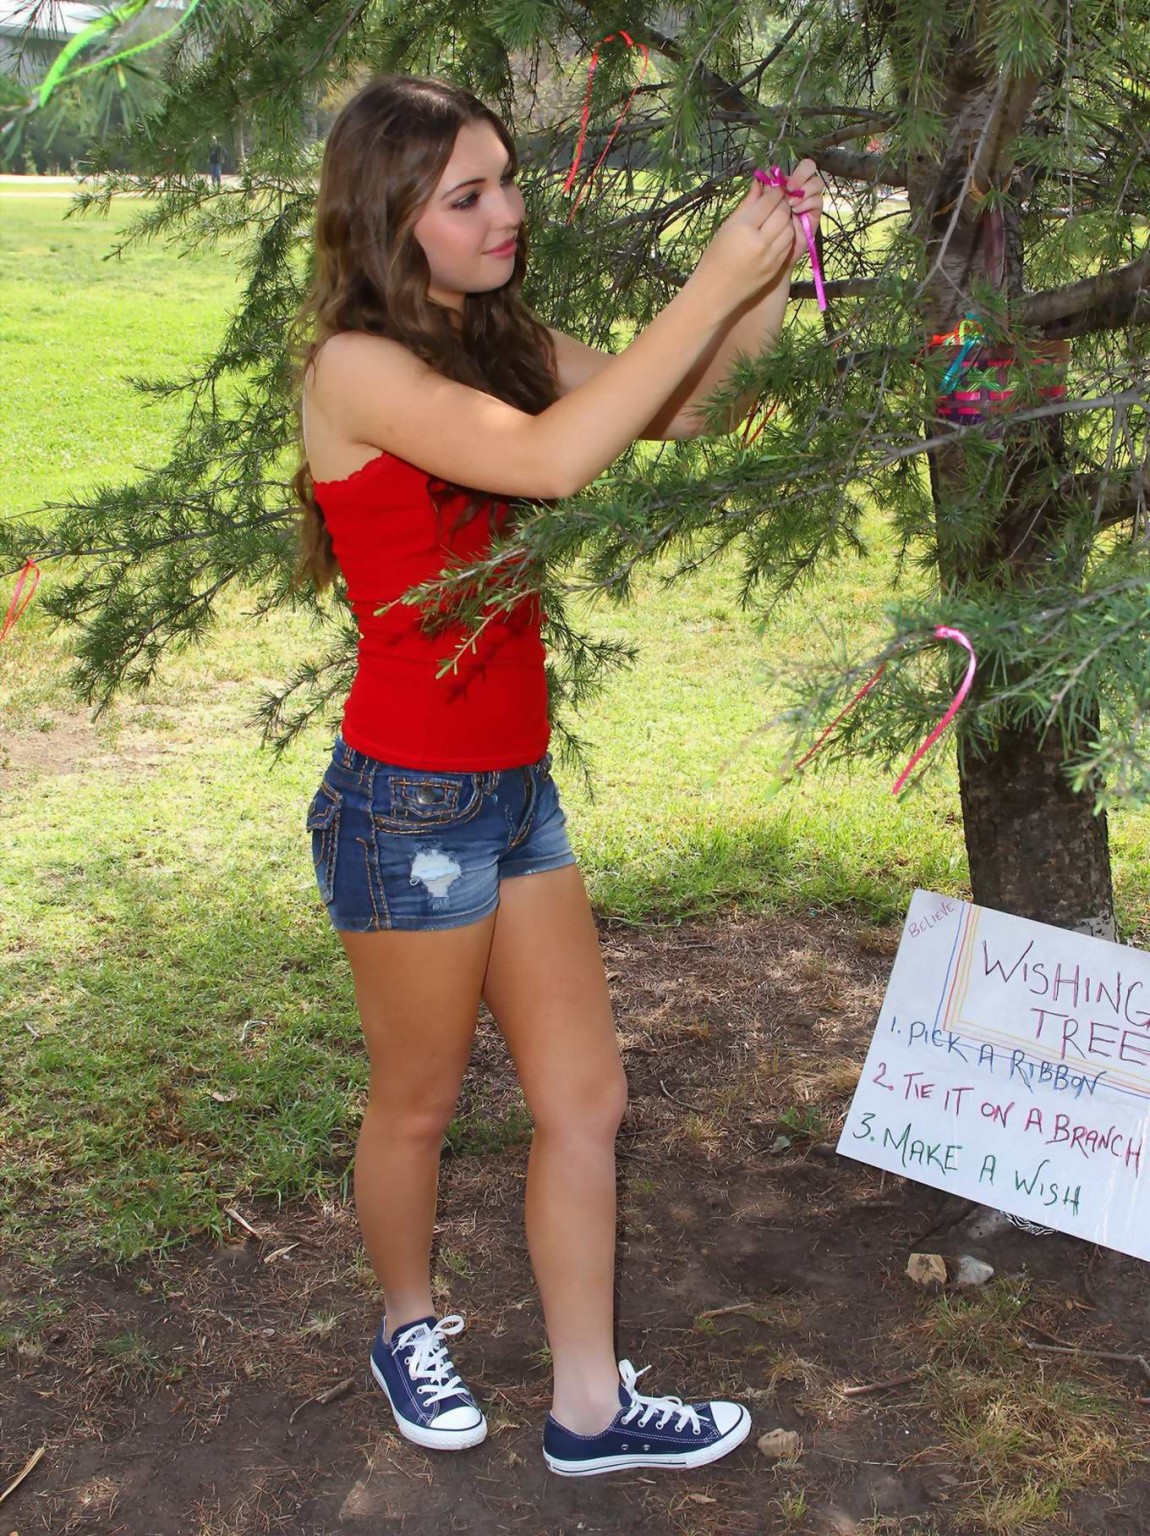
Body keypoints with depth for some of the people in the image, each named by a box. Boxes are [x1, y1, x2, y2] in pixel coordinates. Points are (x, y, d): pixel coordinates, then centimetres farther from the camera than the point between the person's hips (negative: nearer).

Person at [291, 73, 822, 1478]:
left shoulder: (501, 345, 7)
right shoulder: (357, 369, -16)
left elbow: (670, 409, 6)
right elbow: (551, 459, -30)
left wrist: (767, 279, -8)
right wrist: (712, 284, -25)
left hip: (517, 786, 7)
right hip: (410, 805, -7)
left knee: (585, 1099, 11)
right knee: (418, 1102, 14)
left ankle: (590, 1407, 26)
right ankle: (407, 1326, 42)